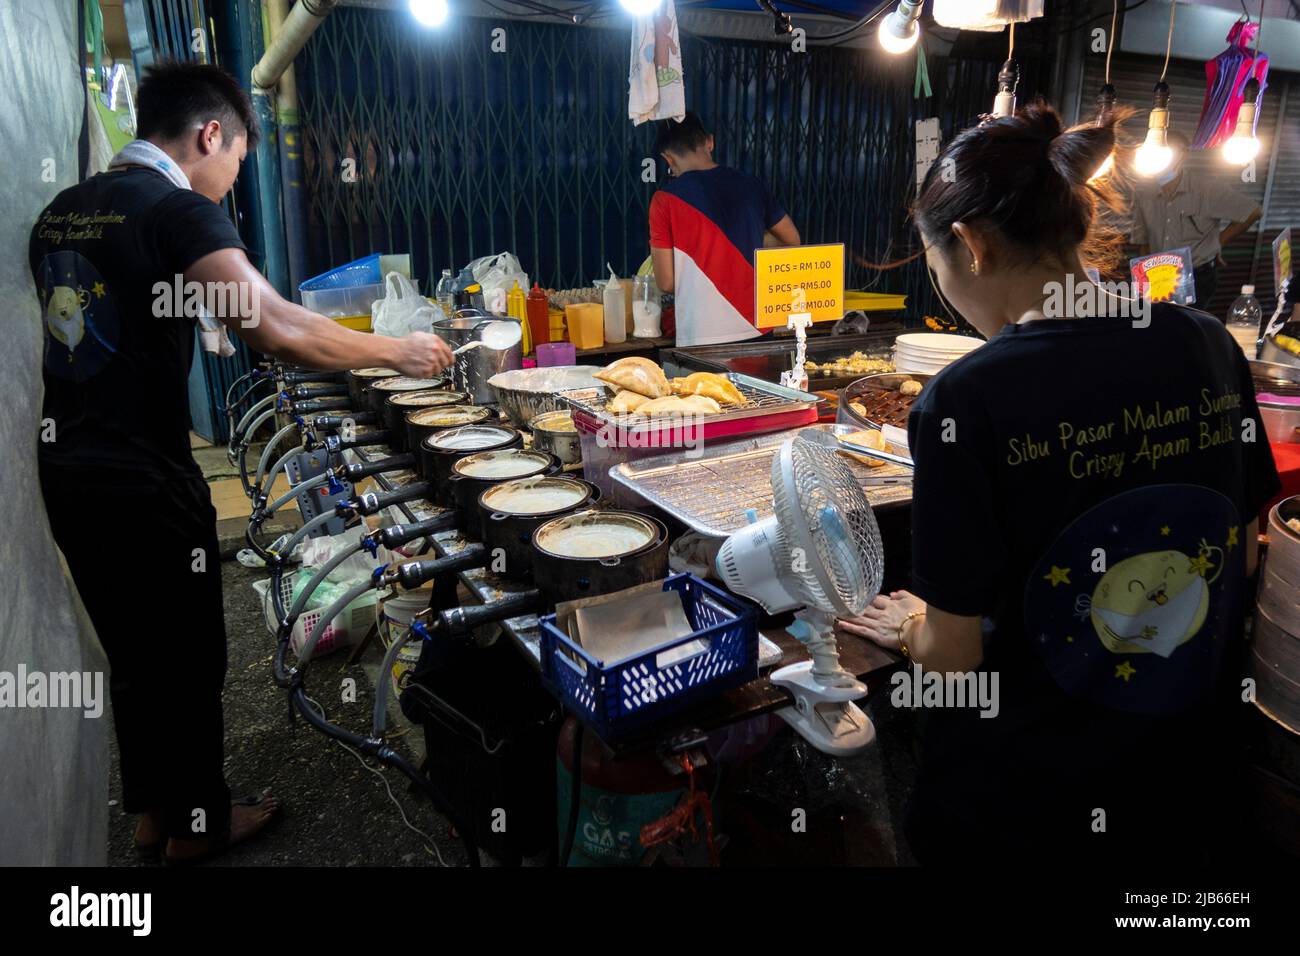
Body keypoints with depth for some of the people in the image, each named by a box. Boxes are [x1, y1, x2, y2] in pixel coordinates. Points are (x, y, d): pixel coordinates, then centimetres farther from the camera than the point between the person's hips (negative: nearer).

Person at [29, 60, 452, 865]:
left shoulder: (61, 210, 10)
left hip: (69, 470, 8)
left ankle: (151, 812, 36)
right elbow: (278, 328, -27)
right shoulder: (179, 210, -16)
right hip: (146, 480, -8)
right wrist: (398, 352, -16)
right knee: (188, 660, 9)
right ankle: (198, 824, 27)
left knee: (133, 654, 20)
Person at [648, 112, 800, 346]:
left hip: (702, 337, -4)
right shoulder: (750, 185, 6)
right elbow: (792, 241, 19)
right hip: (757, 330, 4)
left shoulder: (666, 199, -6)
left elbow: (666, 283, -4)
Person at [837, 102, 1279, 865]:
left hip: (1016, 807, -4)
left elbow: (953, 654, -18)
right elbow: (1241, 556, 5)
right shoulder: (1208, 346, -8)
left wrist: (911, 628, 3)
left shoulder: (967, 401, -25)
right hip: (1186, 778, 5)